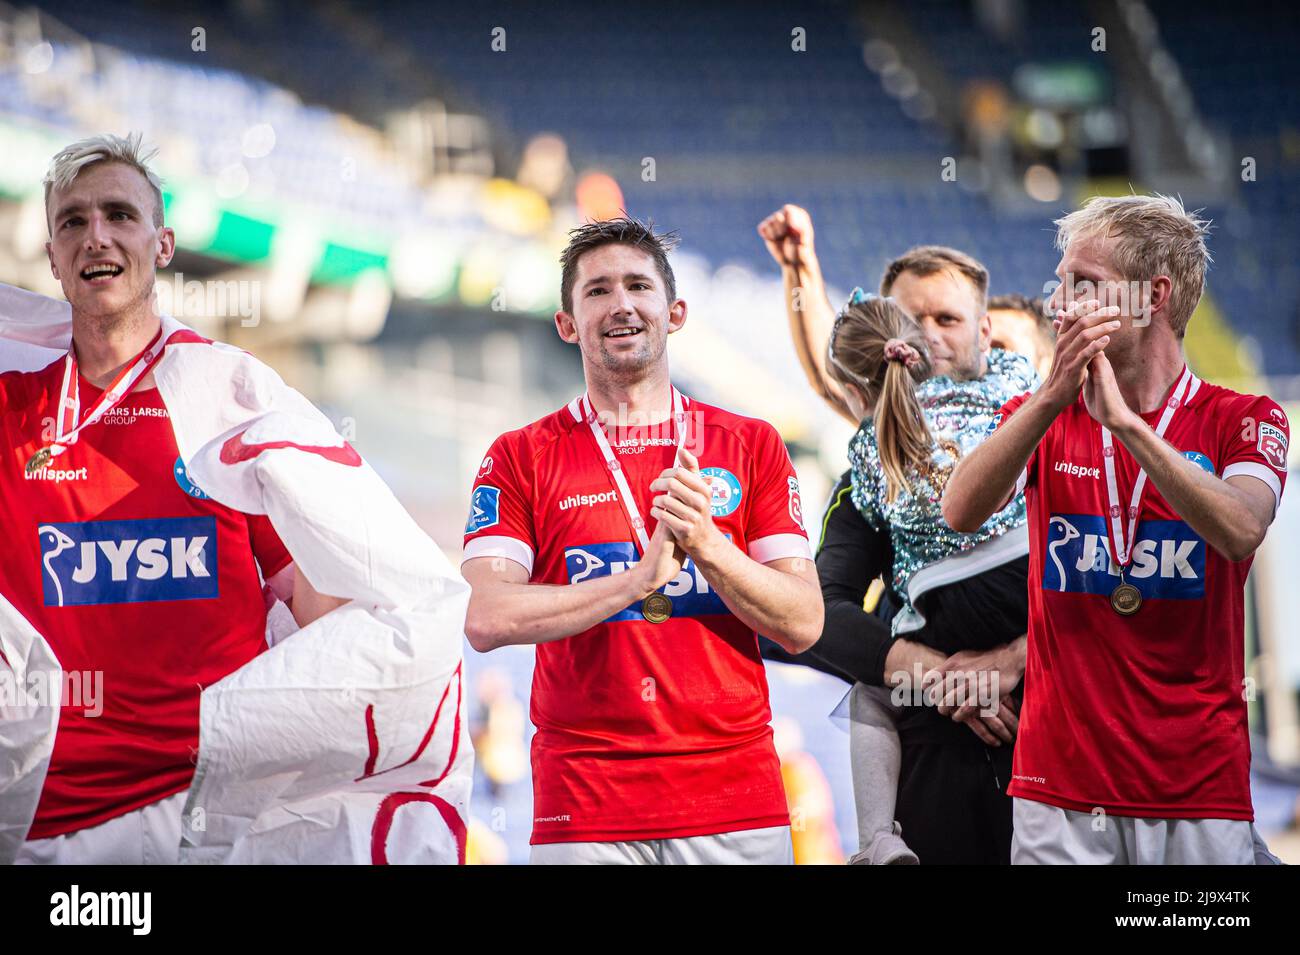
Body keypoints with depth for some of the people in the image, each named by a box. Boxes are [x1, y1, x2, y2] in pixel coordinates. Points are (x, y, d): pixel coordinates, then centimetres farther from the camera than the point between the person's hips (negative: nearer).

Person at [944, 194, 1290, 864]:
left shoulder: (1244, 420, 3)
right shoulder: (1039, 417, 9)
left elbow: (1240, 531, -19)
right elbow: (960, 512, -10)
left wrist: (1125, 422, -24)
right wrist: (1054, 395, -21)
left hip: (1200, 782, -1)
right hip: (1060, 779, 1)